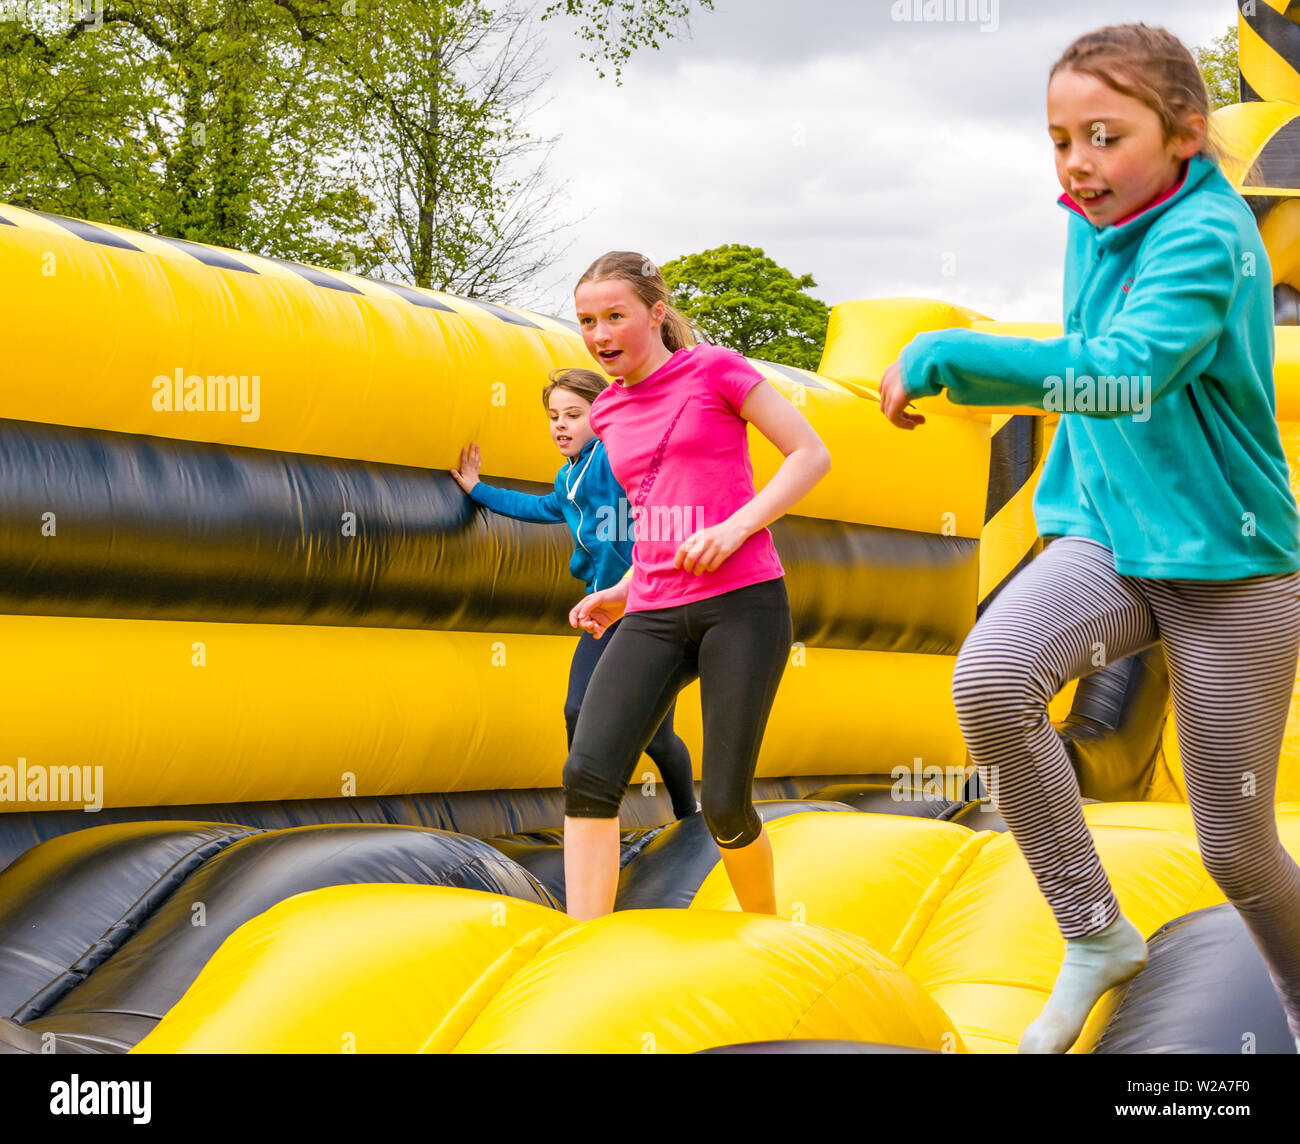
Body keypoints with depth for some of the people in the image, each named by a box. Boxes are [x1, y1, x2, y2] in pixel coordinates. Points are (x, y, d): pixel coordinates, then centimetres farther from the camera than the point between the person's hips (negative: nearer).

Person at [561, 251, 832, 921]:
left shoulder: (714, 369, 1)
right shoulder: (610, 412, 18)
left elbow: (811, 455, -1)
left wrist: (734, 529, -13)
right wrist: (622, 593, 15)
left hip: (742, 604, -5)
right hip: (654, 616, 5)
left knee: (723, 808, -6)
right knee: (587, 775, -17)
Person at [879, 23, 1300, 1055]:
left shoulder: (1207, 238, -21)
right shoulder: (1094, 227, 4)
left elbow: (1129, 372, -38)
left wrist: (943, 355, -39)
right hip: (1105, 540, 6)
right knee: (989, 677, -26)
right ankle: (1096, 935, -10)